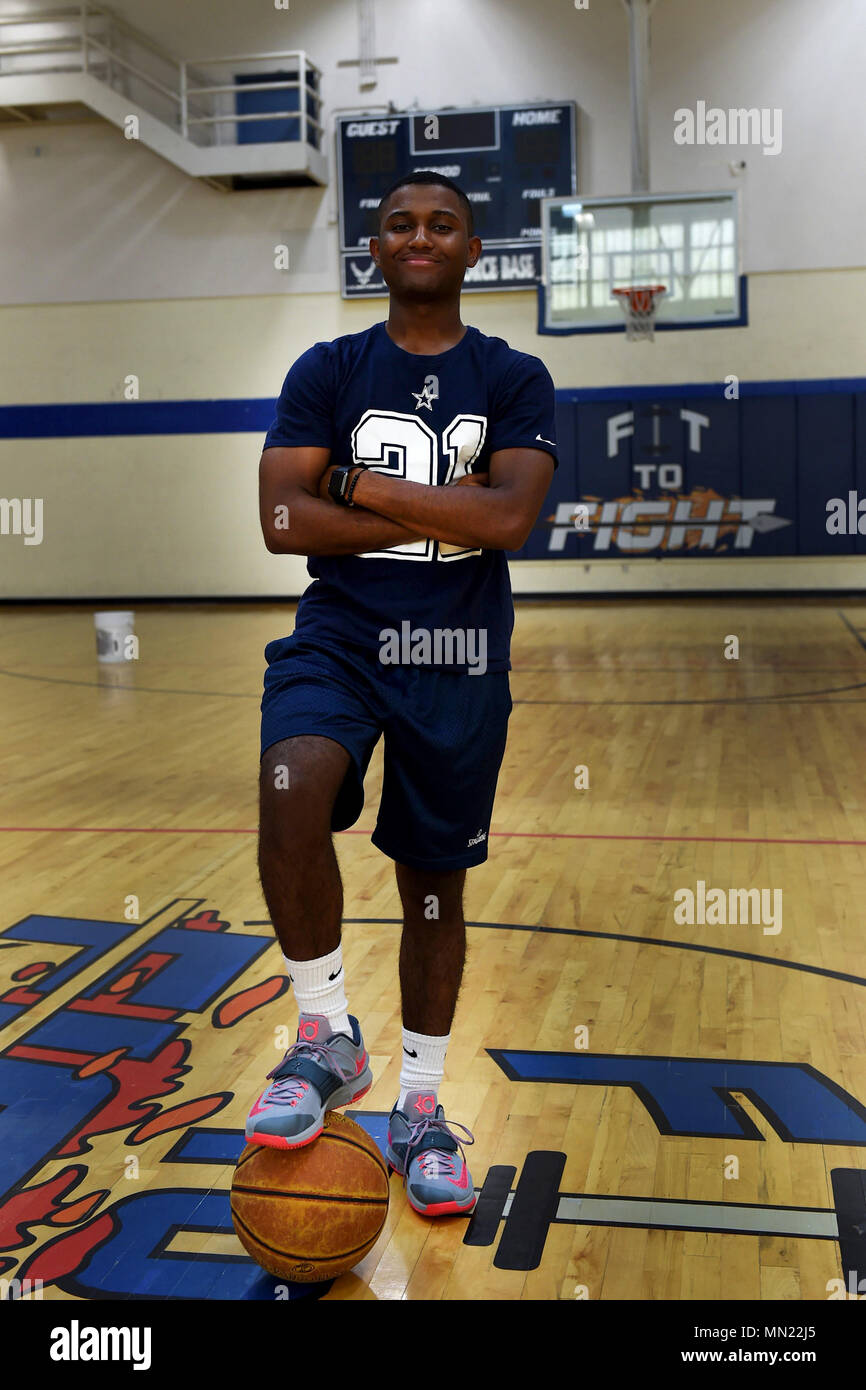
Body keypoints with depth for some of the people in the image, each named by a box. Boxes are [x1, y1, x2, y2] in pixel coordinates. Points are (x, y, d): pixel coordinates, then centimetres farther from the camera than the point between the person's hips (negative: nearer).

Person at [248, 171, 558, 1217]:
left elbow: (510, 516, -14)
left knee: (434, 880, 8)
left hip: (460, 659, 1)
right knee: (292, 787, -30)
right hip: (338, 638, 0)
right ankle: (328, 1036, -9)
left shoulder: (514, 380, 3)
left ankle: (420, 1108, 25)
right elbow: (284, 521, -10)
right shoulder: (327, 372, 4)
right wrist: (444, 516, -13)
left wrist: (372, 490, -10)